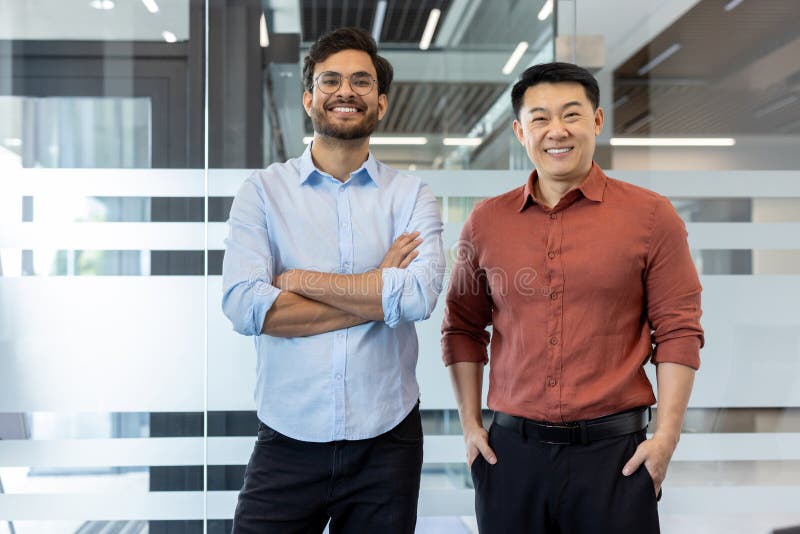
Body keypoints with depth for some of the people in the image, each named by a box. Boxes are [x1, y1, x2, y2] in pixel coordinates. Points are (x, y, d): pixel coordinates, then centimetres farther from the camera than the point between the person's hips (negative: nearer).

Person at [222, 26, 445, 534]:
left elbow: (419, 296, -16)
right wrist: (378, 294, -11)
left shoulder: (412, 197, 1)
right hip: (288, 440, 0)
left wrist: (299, 279, -11)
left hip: (386, 440, 1)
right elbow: (245, 306, -14)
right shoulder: (263, 191, 1)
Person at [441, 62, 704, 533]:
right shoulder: (486, 222, 6)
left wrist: (667, 436, -8)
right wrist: (471, 424, 7)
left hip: (615, 450, -2)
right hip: (511, 450, 2)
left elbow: (678, 331, -2)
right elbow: (463, 328, 13)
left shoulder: (650, 215, -1)